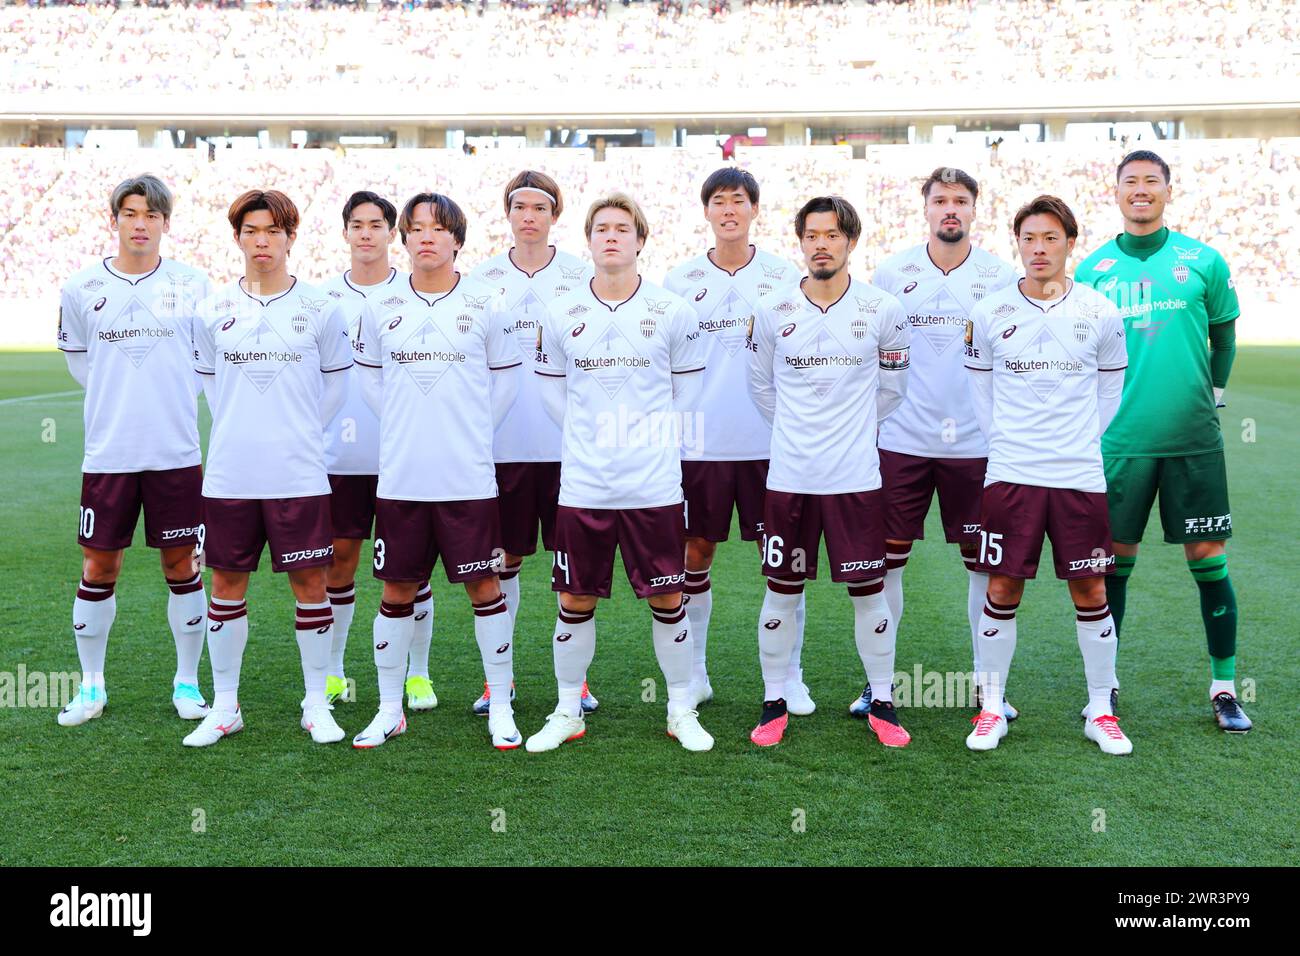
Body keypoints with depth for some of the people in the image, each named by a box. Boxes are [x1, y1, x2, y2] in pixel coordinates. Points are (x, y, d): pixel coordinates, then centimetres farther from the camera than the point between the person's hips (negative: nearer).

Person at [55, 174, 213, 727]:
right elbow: (80, 362, 17)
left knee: (182, 565, 5)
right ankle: (91, 685, 21)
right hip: (108, 451, 1)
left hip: (177, 452, 0)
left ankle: (187, 682, 19)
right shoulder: (81, 289, 3)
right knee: (99, 567, 6)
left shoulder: (193, 284, 1)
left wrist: (169, 395, 8)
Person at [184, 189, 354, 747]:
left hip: (299, 475, -2)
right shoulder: (213, 310, 5)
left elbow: (336, 383, 9)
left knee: (309, 583, 3)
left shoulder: (320, 309, 0)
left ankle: (316, 704, 16)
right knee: (226, 583, 7)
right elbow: (208, 381, 16)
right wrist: (241, 433, 12)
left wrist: (297, 431, 8)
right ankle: (224, 706, 20)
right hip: (229, 474, 2)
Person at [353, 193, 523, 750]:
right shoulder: (379, 309, 5)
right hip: (399, 475, 2)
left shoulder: (485, 306, 1)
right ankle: (389, 710, 21)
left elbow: (504, 382, 10)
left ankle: (500, 708, 15)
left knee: (483, 584, 3)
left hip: (468, 476, -2)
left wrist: (471, 431, 4)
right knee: (398, 589, 8)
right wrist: (406, 429, 10)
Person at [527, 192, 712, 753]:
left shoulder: (671, 312, 0)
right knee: (575, 602, 7)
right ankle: (568, 713, 24)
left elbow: (686, 390, 10)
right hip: (582, 483, 1)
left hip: (654, 484, -1)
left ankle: (682, 712, 22)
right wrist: (589, 436, 10)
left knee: (667, 600, 5)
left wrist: (653, 436, 7)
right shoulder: (560, 315, 3)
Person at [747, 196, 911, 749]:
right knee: (781, 594, 7)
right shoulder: (772, 311, 1)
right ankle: (774, 704, 21)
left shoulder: (883, 310, -1)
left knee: (868, 592, 5)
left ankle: (882, 704, 21)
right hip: (788, 475, 1)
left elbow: (892, 389, 12)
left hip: (856, 478, -1)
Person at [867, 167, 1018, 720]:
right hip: (902, 440, 0)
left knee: (985, 563, 6)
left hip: (976, 443, 0)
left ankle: (987, 682, 19)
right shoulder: (892, 272, 4)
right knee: (887, 559, 3)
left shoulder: (1001, 277, 3)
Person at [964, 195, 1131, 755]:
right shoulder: (989, 314, 1)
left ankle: (1100, 710, 20)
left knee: (1090, 591, 5)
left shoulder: (1100, 313, 2)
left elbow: (1110, 392, 12)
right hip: (1009, 475, 0)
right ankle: (992, 707, 17)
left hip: (1080, 476, 0)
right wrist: (1006, 440, 7)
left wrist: (1080, 442, 8)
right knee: (1002, 589, 3)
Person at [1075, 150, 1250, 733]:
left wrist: (1212, 392, 8)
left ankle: (1224, 688, 17)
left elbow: (1224, 335, 15)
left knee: (1208, 559, 3)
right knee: (1113, 560, 6)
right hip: (1120, 440, 1)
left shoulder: (1203, 262, 3)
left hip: (1194, 439, 0)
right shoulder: (1091, 270, 5)